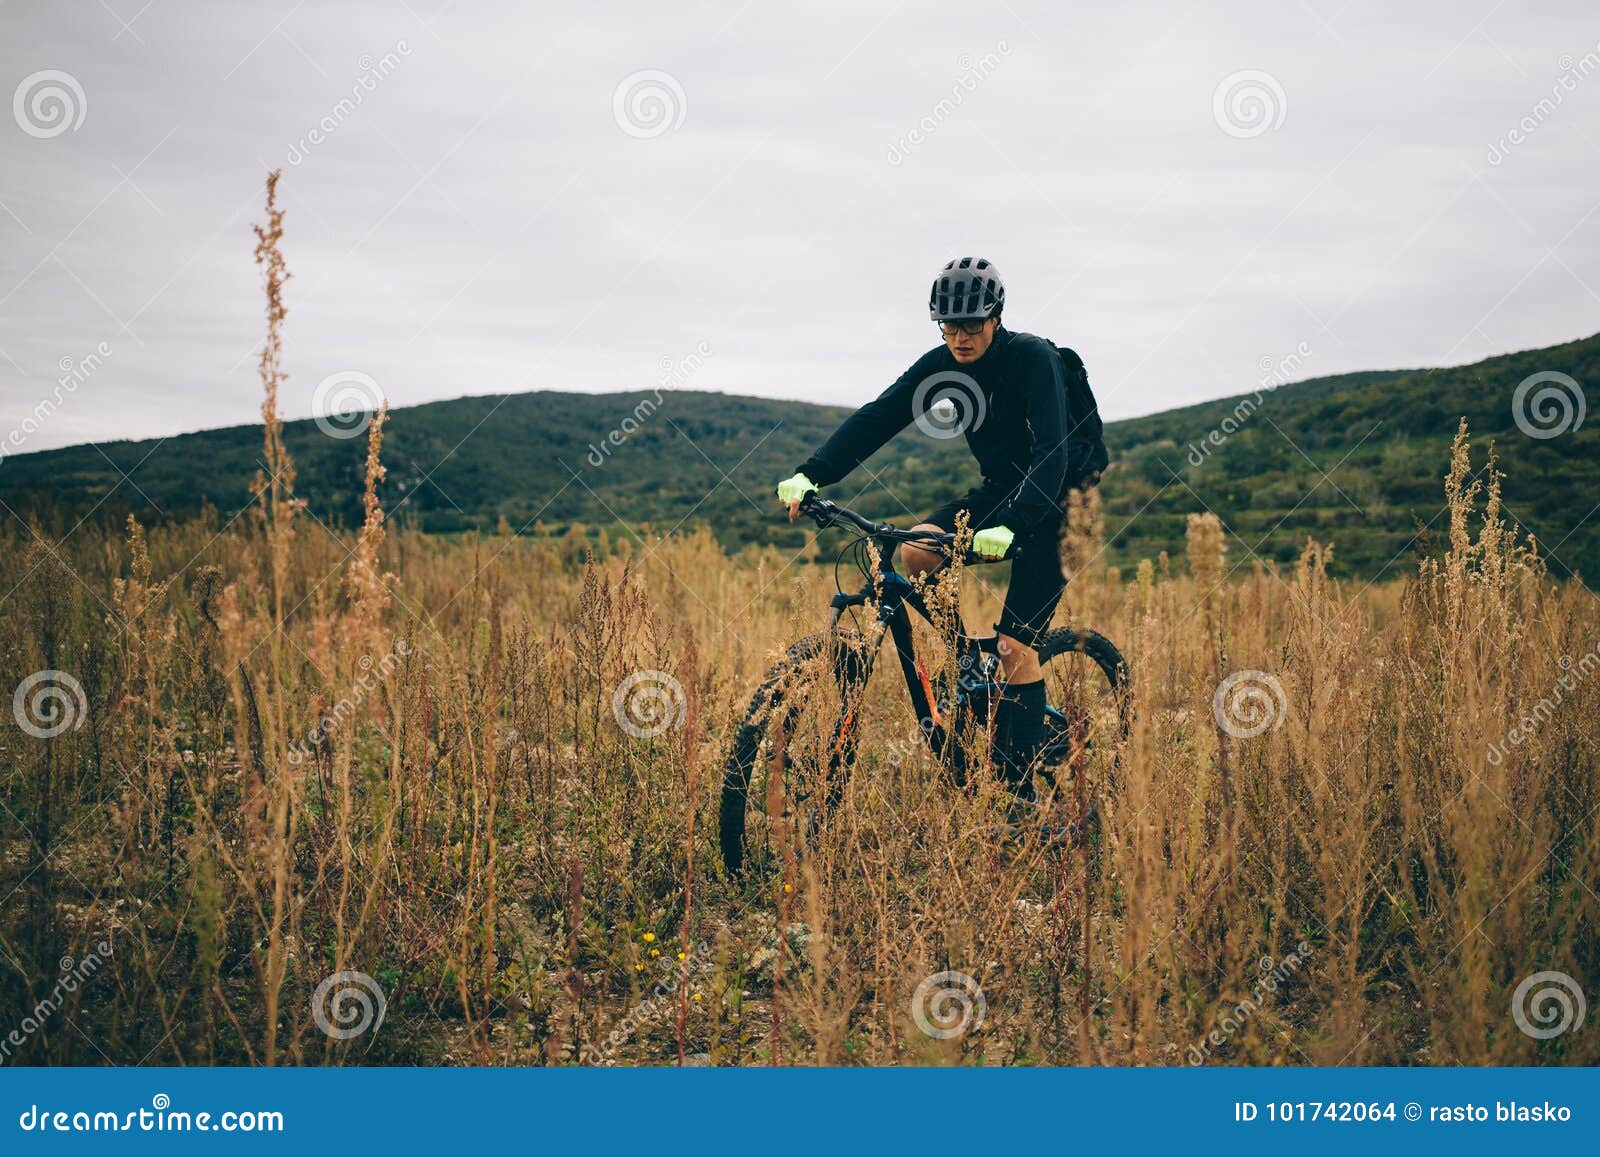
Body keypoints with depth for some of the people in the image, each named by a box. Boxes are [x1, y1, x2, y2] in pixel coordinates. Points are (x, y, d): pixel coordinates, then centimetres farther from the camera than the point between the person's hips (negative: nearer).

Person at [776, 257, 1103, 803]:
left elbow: (1052, 450, -35)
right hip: (1001, 491, 6)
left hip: (1057, 502, -6)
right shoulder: (942, 363, -6)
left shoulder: (1034, 359, -24)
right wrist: (810, 474, -26)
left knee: (1015, 645, -14)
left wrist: (1012, 526, -50)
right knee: (916, 551, -19)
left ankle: (1019, 789, -7)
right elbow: (876, 417, -12)